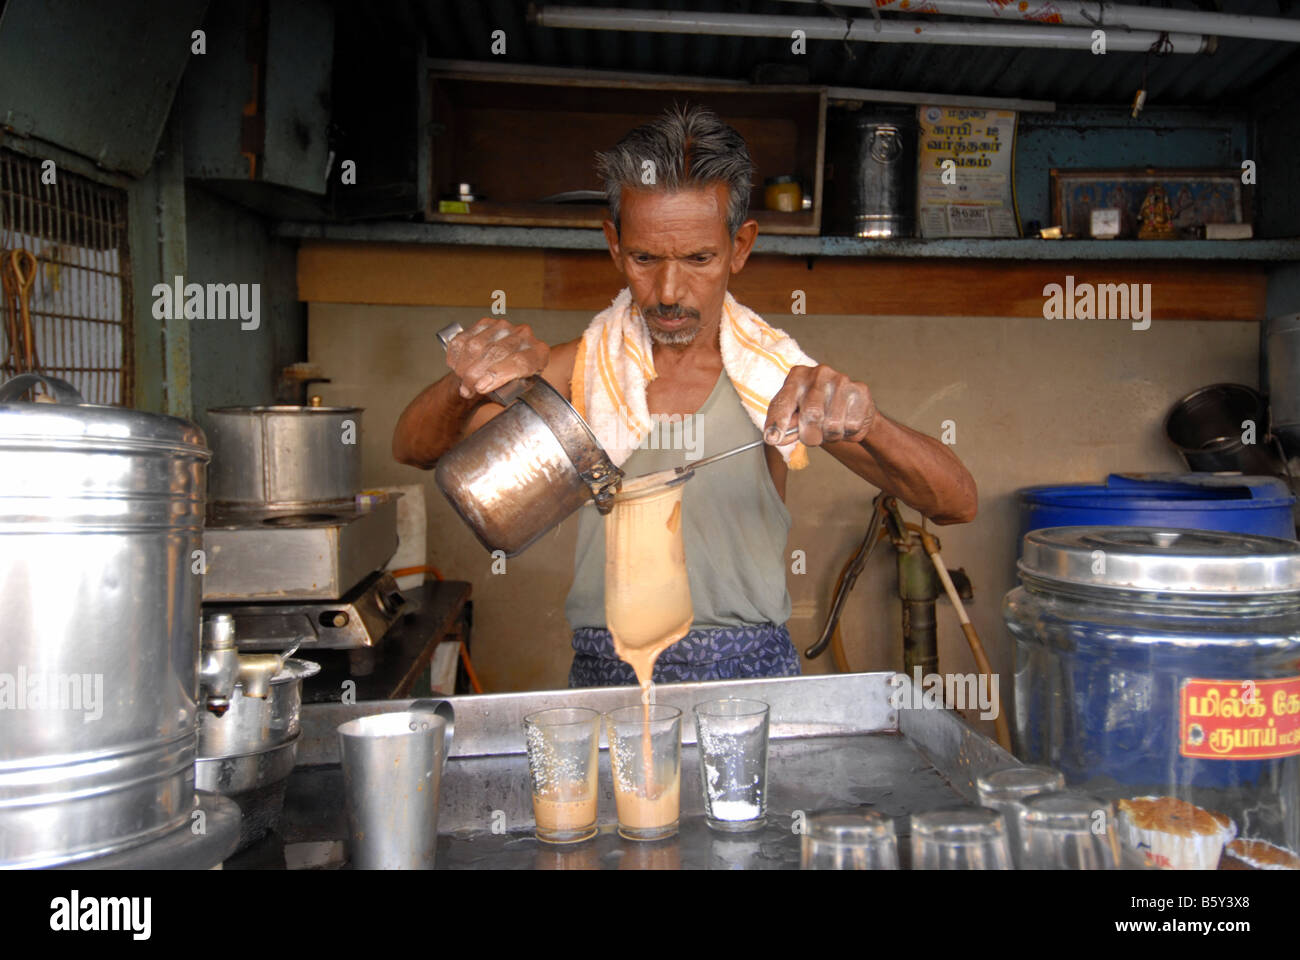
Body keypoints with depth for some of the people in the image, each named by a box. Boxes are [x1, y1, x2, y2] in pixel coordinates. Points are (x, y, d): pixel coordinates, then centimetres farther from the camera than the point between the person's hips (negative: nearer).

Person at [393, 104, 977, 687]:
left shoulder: (782, 379, -2)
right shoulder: (583, 368, 2)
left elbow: (956, 504, -5)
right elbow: (415, 448, -1)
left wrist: (864, 423, -25)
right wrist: (467, 385, -23)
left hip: (752, 675, 0)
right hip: (606, 673, 1)